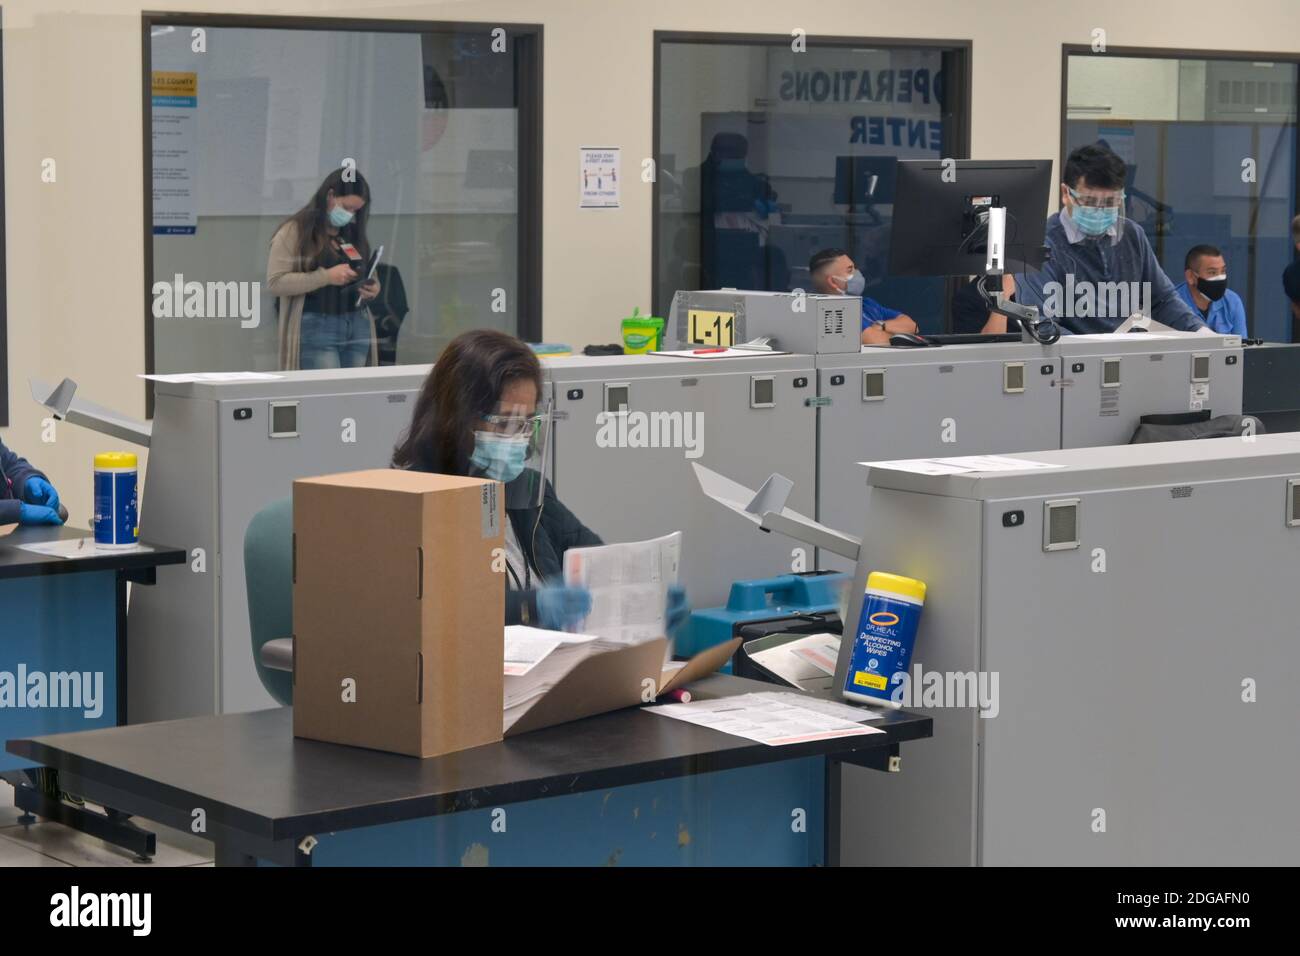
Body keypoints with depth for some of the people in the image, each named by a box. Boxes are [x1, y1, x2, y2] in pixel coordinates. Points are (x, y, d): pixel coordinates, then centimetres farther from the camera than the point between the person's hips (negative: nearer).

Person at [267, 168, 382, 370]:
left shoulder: (353, 233, 15)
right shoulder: (294, 231, -3)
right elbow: (275, 283, -11)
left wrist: (371, 289, 3)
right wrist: (326, 276, -18)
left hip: (357, 326, 6)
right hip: (316, 329, -6)